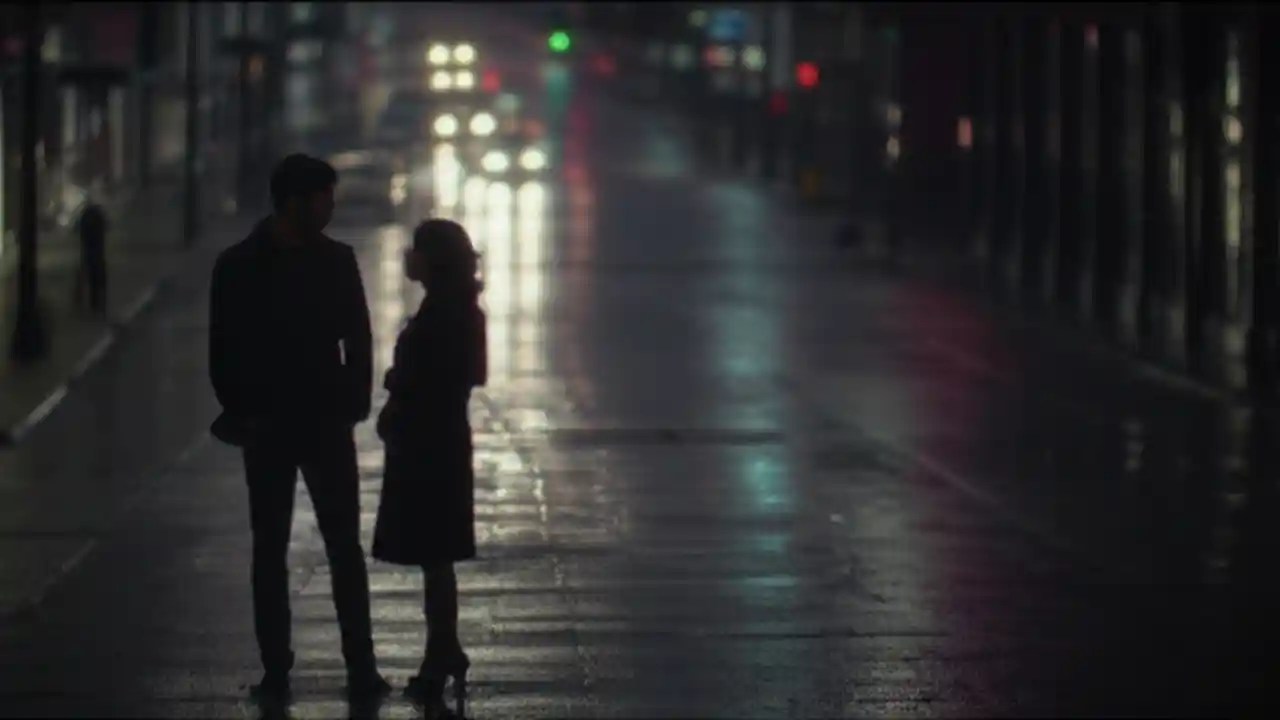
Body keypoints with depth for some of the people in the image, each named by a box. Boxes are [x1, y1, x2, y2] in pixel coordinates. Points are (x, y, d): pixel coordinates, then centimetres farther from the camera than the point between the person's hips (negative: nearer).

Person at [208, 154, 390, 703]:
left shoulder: (337, 259, 1)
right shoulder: (238, 266, -4)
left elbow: (357, 338, 4)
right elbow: (224, 350, 0)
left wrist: (355, 404, -4)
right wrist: (240, 411, -6)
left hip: (327, 424, 1)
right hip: (268, 429, -1)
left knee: (345, 547, -1)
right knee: (270, 550, 5)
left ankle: (361, 667, 1)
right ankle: (275, 669, 9)